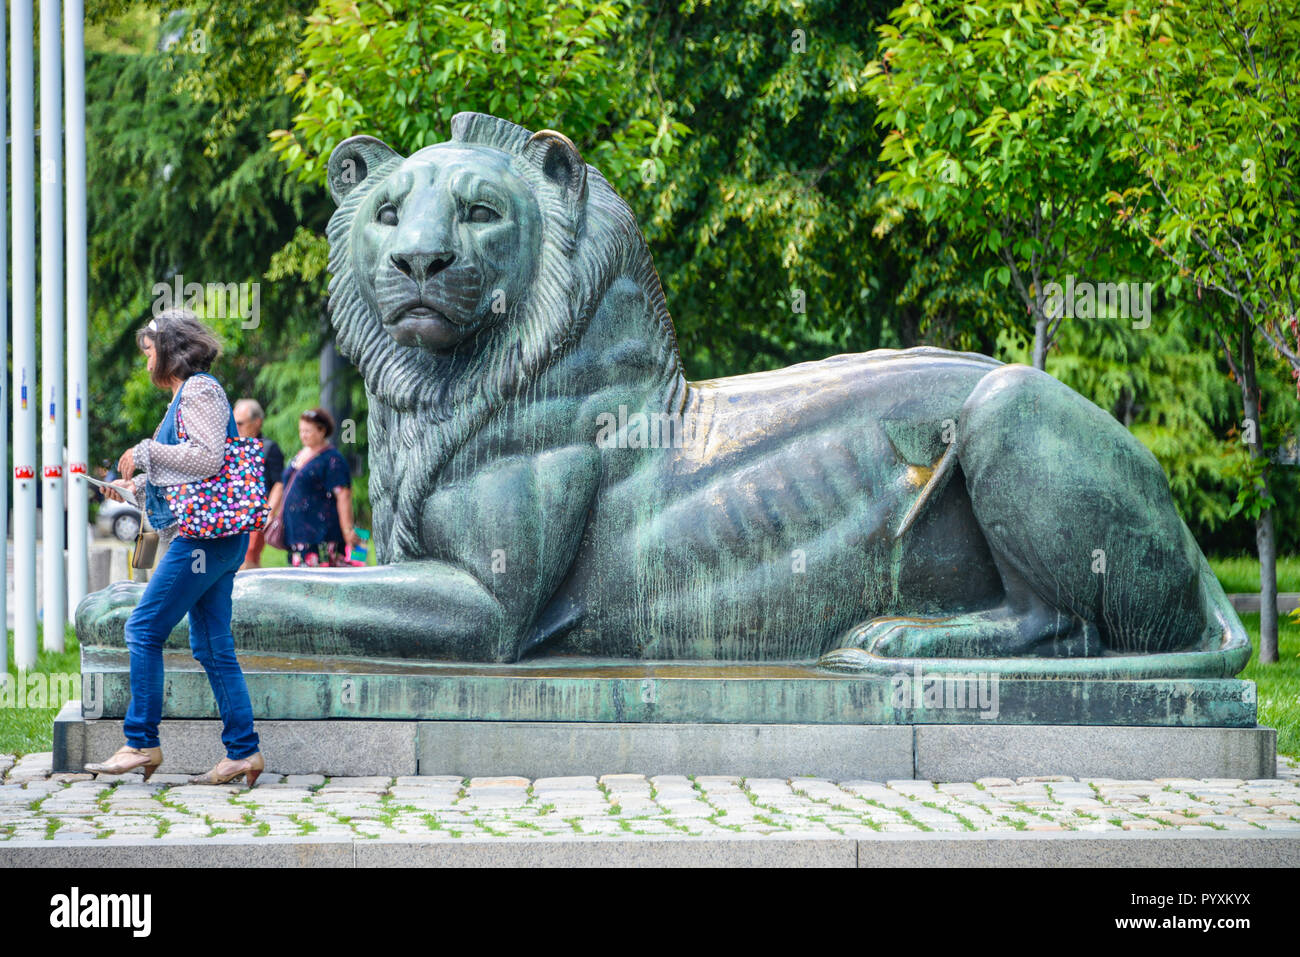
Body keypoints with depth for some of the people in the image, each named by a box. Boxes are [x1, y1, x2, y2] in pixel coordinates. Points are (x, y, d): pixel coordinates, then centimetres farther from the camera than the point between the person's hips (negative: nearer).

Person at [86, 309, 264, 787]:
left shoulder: (199, 390, -7)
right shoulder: (187, 394, 23)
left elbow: (207, 459, -19)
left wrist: (146, 452, -11)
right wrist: (137, 486, 16)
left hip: (204, 535, -10)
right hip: (210, 535, 10)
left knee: (144, 628, -8)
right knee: (211, 645, 7)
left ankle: (142, 743, -4)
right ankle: (242, 751, 6)